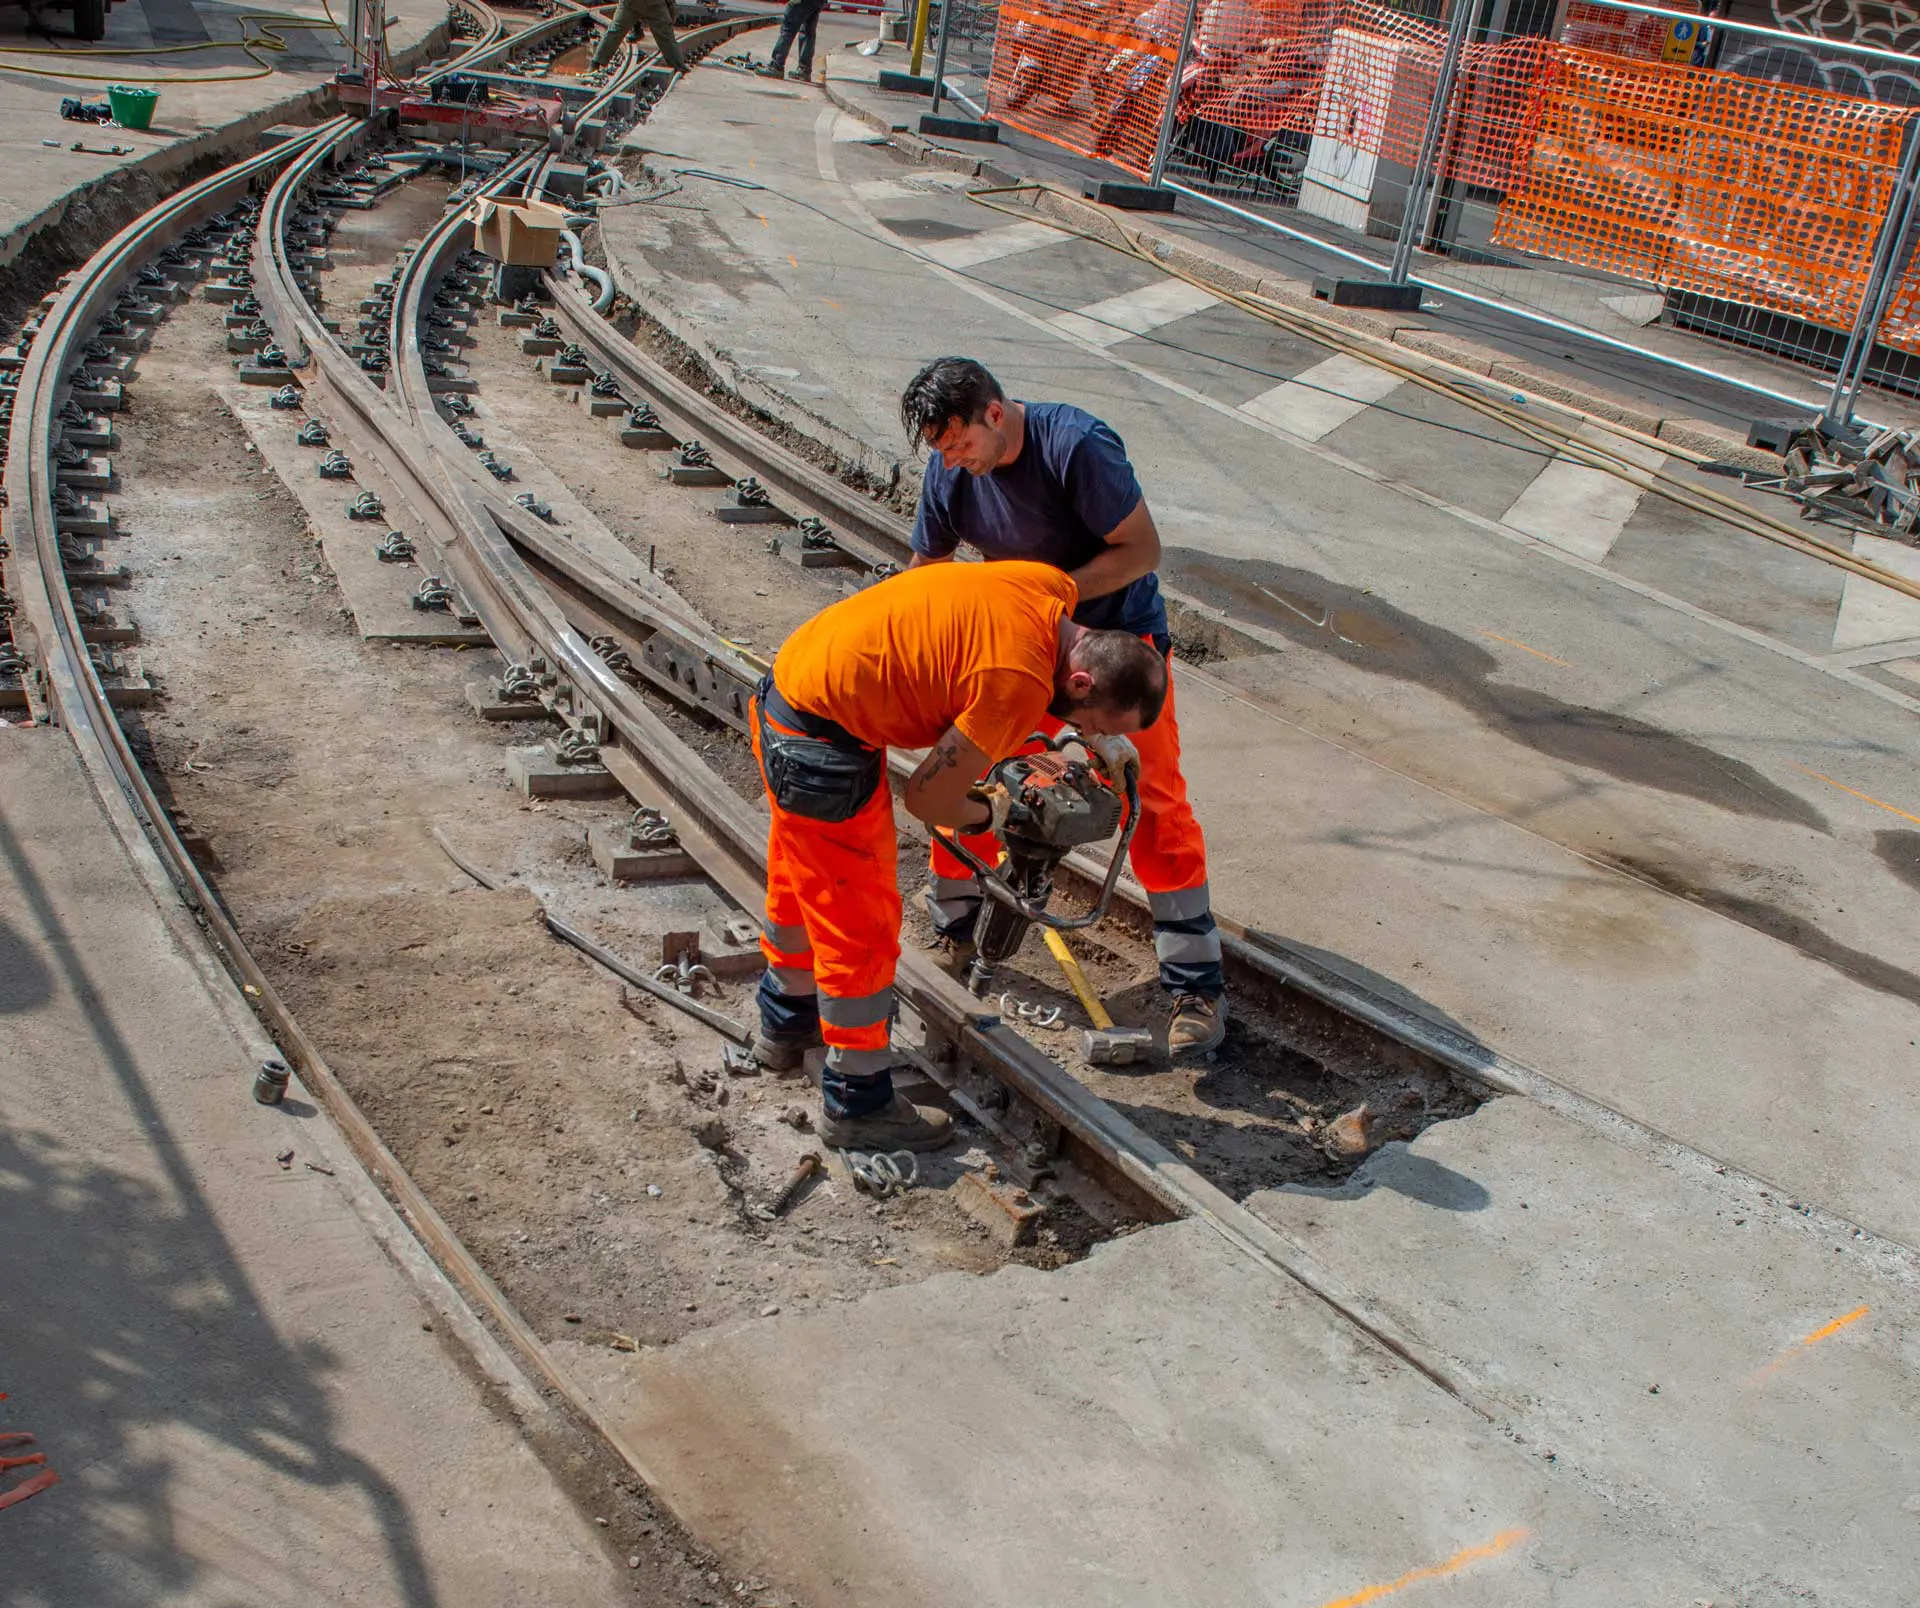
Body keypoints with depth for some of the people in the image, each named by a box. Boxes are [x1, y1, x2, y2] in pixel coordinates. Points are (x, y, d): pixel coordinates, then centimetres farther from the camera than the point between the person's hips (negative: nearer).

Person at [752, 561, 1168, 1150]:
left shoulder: (1052, 589, -4)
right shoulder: (1022, 683, -28)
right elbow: (927, 799, -18)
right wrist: (988, 813, 3)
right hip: (823, 745, -10)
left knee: (803, 883, 28)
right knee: (862, 923, 3)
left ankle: (786, 1025, 50)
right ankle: (857, 1103, 19)